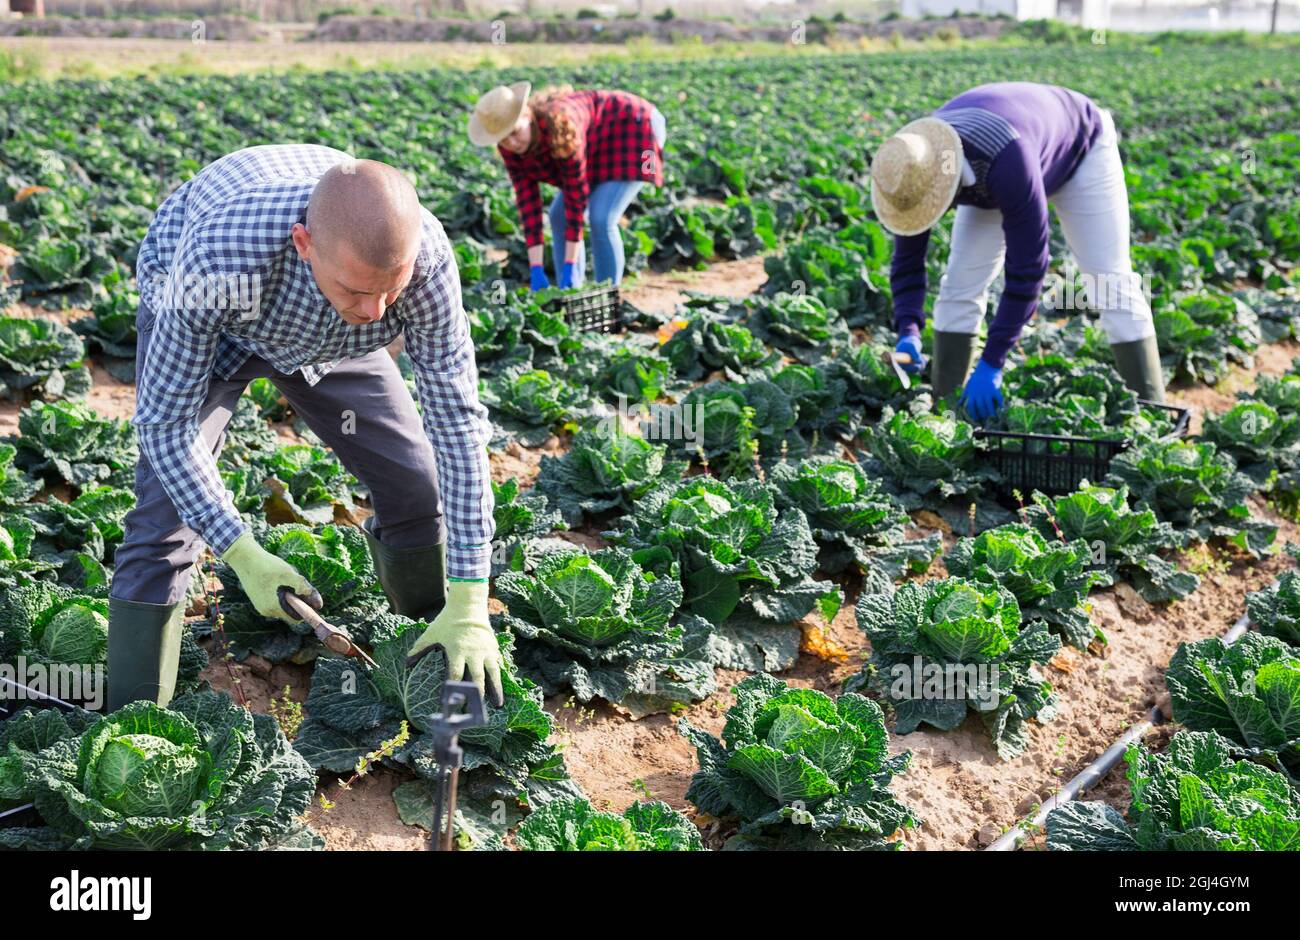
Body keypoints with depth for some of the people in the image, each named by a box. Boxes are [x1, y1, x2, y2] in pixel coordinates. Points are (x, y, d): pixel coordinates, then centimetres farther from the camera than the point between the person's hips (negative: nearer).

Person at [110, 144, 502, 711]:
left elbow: (456, 421, -30)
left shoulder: (426, 258, -37)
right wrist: (241, 554, -36)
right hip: (200, 324, -3)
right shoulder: (216, 263, -46)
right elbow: (165, 419, -32)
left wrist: (469, 603, -31)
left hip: (326, 337, 3)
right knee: (166, 515, -18)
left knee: (418, 485, -1)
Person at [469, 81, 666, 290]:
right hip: (602, 146, 8)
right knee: (559, 216, 1)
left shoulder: (558, 126, -37)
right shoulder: (509, 145, -15)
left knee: (601, 219, -20)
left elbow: (576, 192, -31)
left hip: (634, 131, -8)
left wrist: (570, 265, -28)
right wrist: (535, 269, -20)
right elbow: (527, 200, -15)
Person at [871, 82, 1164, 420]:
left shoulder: (1005, 162, -48)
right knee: (960, 284, -8)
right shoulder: (915, 169, -29)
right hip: (990, 170, 5)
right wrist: (908, 333, -36)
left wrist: (991, 363, -42)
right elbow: (907, 260, -19)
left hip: (1079, 152, -5)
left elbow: (1027, 267, -43)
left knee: (1111, 282, -11)